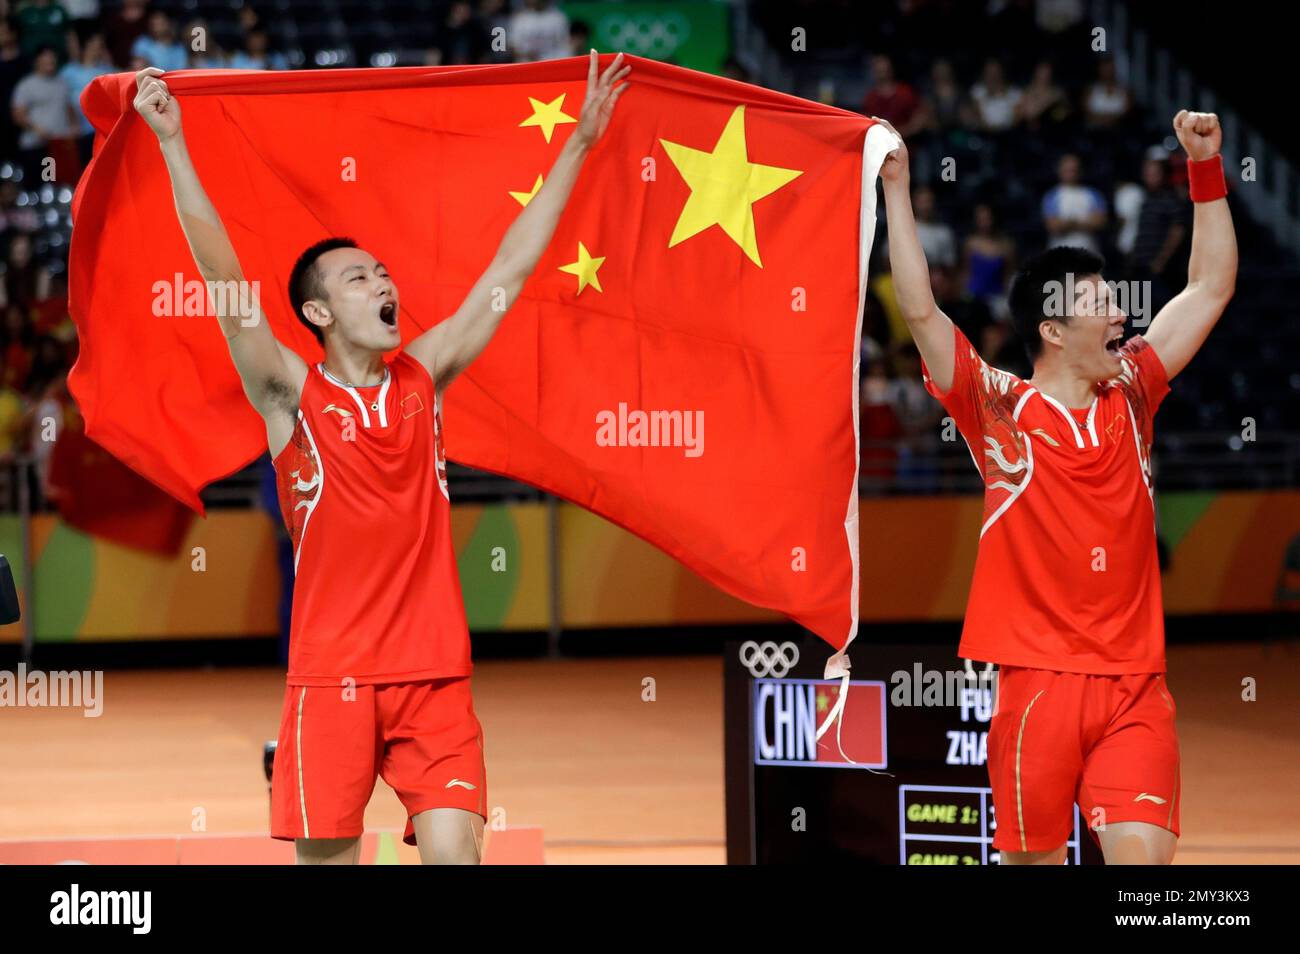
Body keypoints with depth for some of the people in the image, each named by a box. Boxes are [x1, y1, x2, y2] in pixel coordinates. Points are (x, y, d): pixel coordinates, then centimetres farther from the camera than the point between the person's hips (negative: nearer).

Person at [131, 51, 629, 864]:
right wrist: (173, 144, -20)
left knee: (456, 854, -7)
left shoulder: (424, 380, 9)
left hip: (435, 673, 3)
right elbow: (225, 280, -11)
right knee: (326, 857, -1)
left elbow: (511, 270, 10)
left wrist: (579, 142, 9)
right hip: (333, 676, -3)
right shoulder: (291, 396, -1)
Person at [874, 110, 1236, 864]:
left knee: (1144, 852, -13)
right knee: (1033, 856, 3)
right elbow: (921, 311, -10)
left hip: (1135, 687, 3)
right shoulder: (999, 410, -1)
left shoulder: (1131, 395, 10)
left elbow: (1212, 288, 14)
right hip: (1039, 682, -2)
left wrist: (1207, 169, 9)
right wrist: (897, 191, -12)